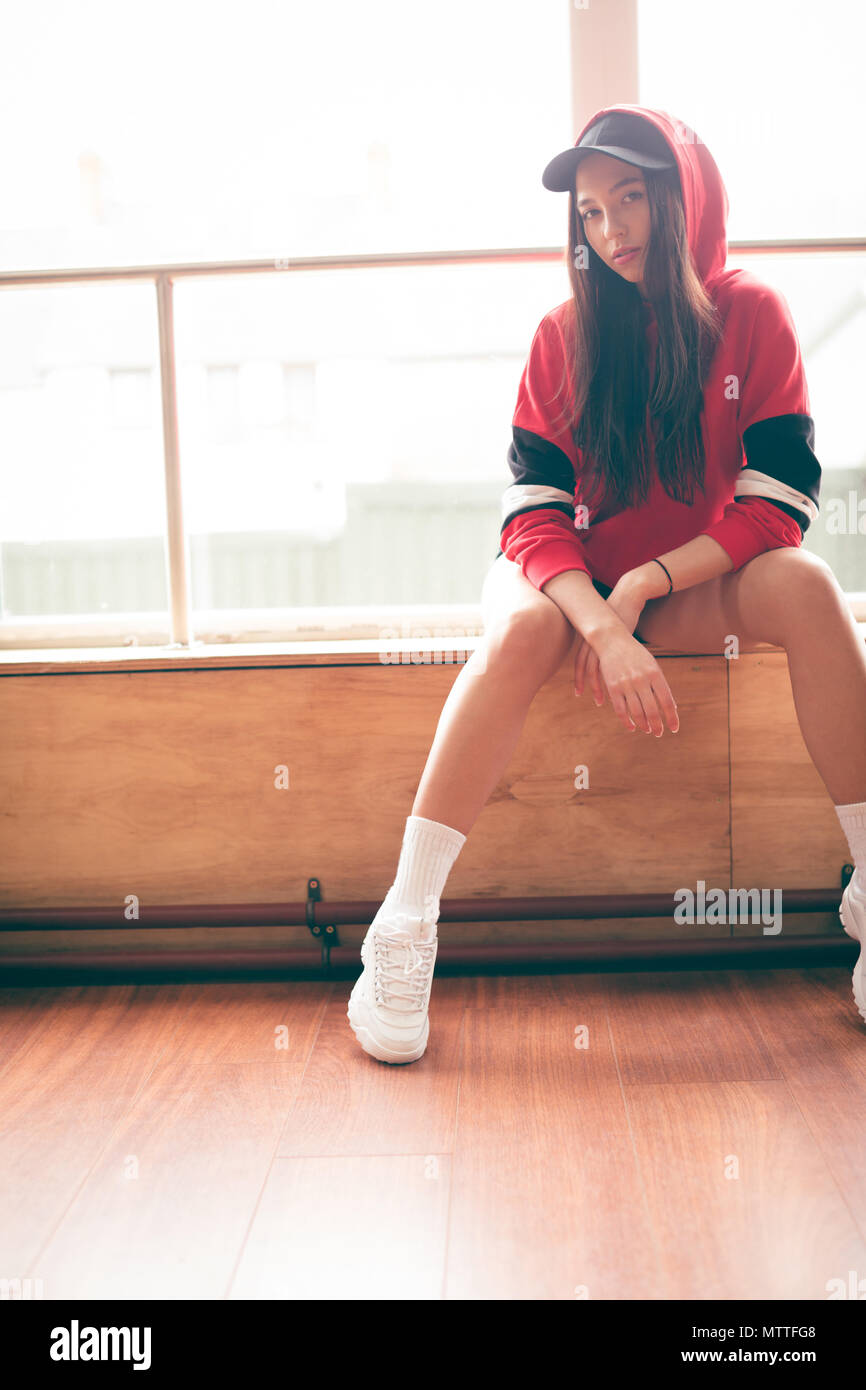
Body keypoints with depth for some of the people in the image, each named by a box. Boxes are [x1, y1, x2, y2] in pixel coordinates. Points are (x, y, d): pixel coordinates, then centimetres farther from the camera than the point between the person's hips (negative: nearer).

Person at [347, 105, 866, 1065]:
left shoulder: (753, 316, -3)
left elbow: (777, 507, -10)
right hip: (570, 580, -1)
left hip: (697, 584, 1)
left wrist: (638, 588, -20)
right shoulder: (564, 337, -4)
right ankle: (403, 928, -32)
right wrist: (605, 629, -29)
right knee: (524, 625, -34)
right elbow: (532, 514, -12)